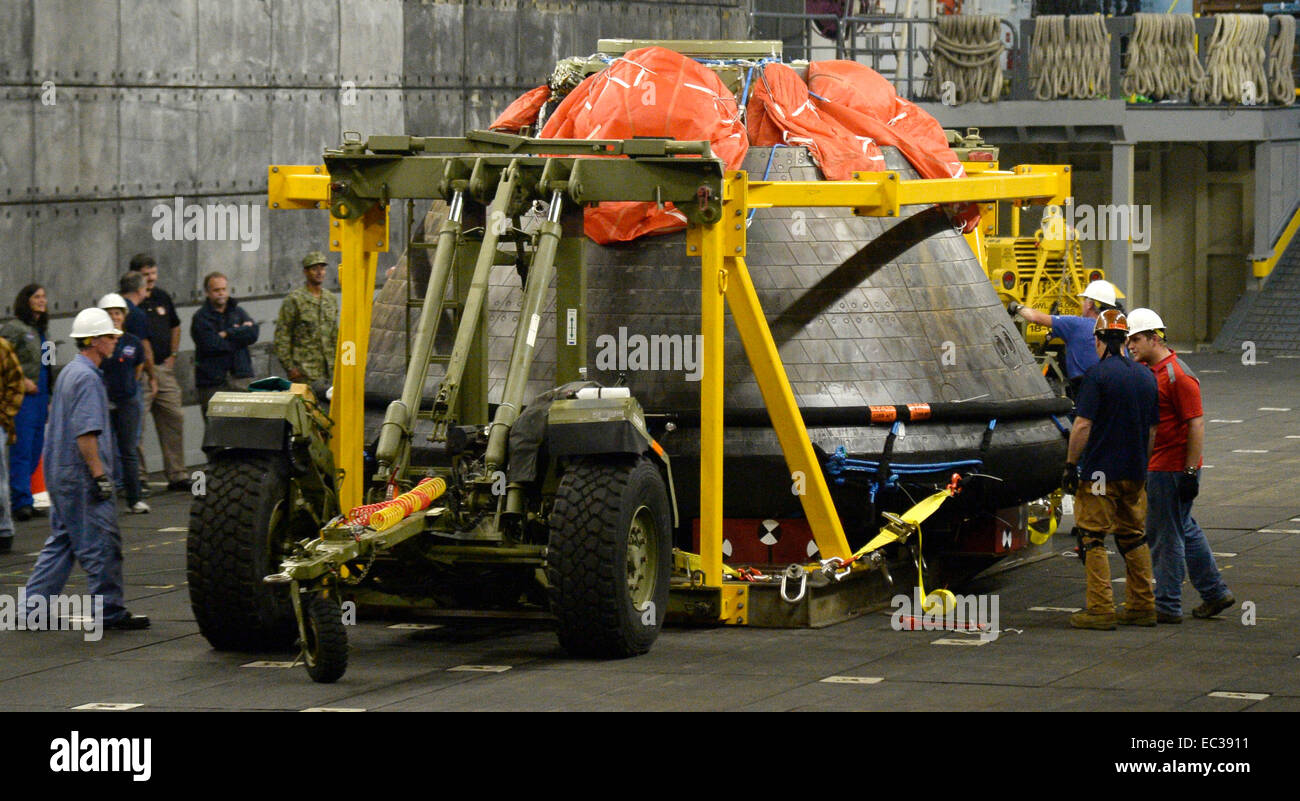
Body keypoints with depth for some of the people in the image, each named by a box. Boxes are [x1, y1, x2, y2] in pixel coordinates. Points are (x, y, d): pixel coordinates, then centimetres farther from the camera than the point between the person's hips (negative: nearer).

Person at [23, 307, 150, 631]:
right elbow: (85, 433, -22)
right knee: (102, 544, -4)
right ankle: (111, 612, 0)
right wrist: (99, 474, -22)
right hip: (80, 474, -10)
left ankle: (34, 607, 11)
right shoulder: (87, 377, -16)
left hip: (61, 472, 10)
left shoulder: (69, 372, 16)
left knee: (61, 543, 13)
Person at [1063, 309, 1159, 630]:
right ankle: (1142, 607, 16)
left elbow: (1083, 425, -16)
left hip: (1100, 471, -7)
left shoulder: (1097, 374, -12)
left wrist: (1070, 464, -9)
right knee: (1133, 537, 15)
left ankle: (1101, 609, -6)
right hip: (1134, 472, 7)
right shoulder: (1146, 376, 9)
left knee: (1092, 537, -2)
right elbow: (1152, 429, 15)